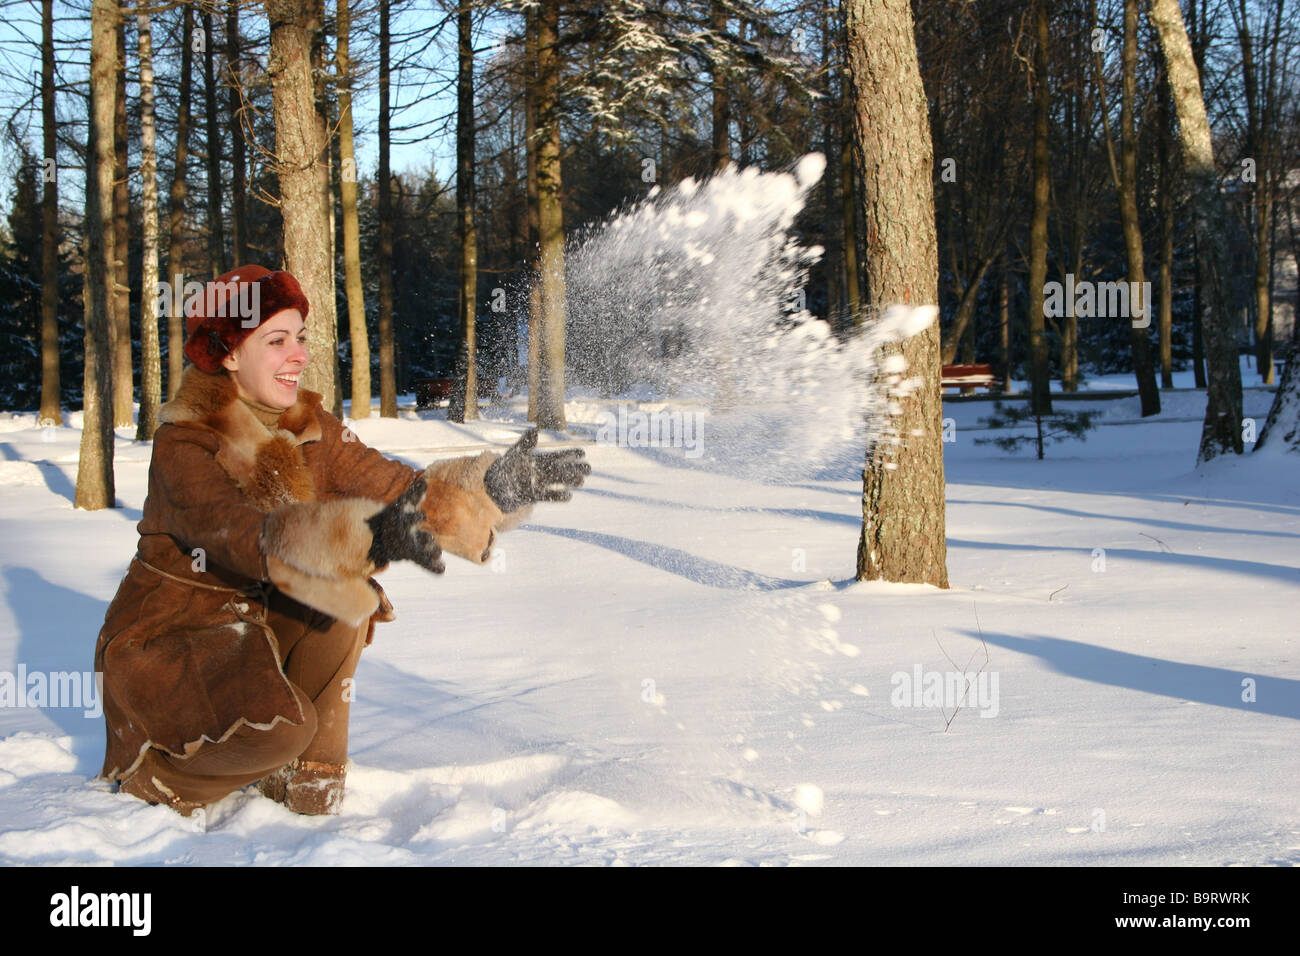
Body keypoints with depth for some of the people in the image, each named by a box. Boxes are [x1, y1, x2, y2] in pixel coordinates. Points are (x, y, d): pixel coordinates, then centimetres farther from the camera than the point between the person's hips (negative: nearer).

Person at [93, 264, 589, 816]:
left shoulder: (311, 433, -2)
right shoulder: (184, 447, -22)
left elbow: (400, 491, -11)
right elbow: (246, 537, -40)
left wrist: (494, 488, -30)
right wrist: (365, 537, -57)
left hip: (252, 634, 7)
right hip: (164, 645, -6)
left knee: (340, 591, -21)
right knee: (279, 726, -31)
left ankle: (302, 776, -6)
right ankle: (154, 776, -1)